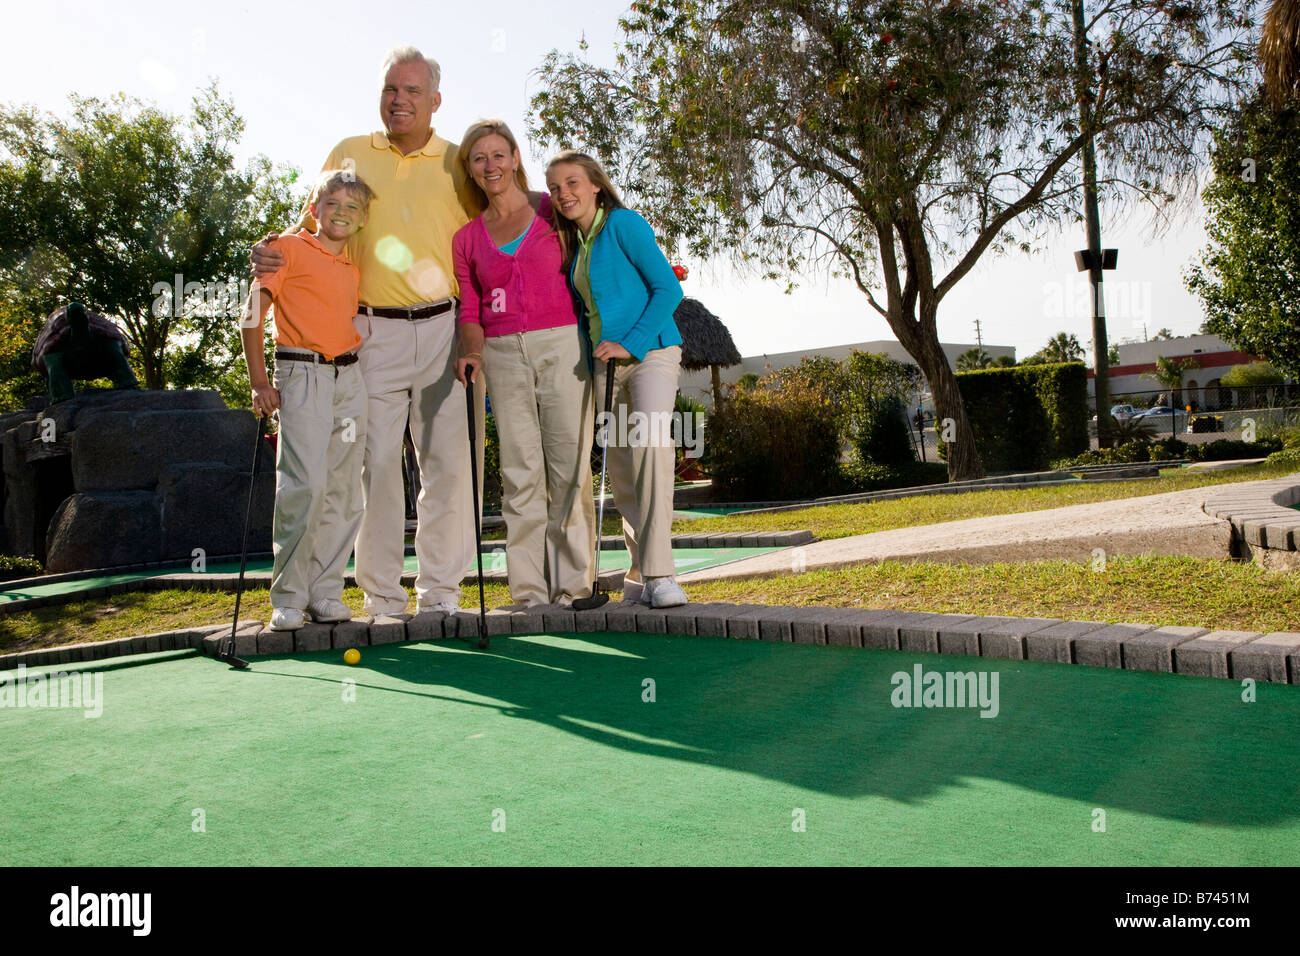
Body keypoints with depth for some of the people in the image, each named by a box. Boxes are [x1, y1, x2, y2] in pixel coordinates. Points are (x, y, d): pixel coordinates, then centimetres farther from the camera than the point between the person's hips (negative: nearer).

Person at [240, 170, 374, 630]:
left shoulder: (354, 271, 17)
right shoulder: (289, 249, 0)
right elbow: (251, 318, -4)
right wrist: (259, 382, -10)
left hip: (349, 377, 6)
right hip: (301, 374, -6)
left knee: (344, 491, 4)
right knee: (305, 485, -14)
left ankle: (325, 592, 13)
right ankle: (288, 597, -2)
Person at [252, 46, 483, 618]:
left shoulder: (458, 163, 11)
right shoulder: (348, 155, 12)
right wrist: (271, 256, -6)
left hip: (445, 329, 0)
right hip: (373, 333, 0)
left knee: (450, 462, -1)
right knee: (375, 463, -2)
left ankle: (440, 592, 10)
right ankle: (383, 597, 7)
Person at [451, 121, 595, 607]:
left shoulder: (554, 210, 6)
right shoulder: (467, 238, 13)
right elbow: (470, 310, 12)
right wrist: (472, 353, -7)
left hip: (561, 347, -2)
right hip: (503, 354, 2)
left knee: (569, 466, -4)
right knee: (520, 471, 0)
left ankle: (572, 584, 3)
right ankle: (530, 590, 5)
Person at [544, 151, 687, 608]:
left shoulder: (624, 224, -6)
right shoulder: (573, 244, 15)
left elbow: (668, 288, -11)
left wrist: (631, 344, -18)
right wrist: (590, 353, 10)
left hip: (650, 351, -7)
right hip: (604, 361, 7)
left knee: (650, 441, -26)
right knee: (620, 468, 6)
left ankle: (660, 574, -27)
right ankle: (640, 574, 16)